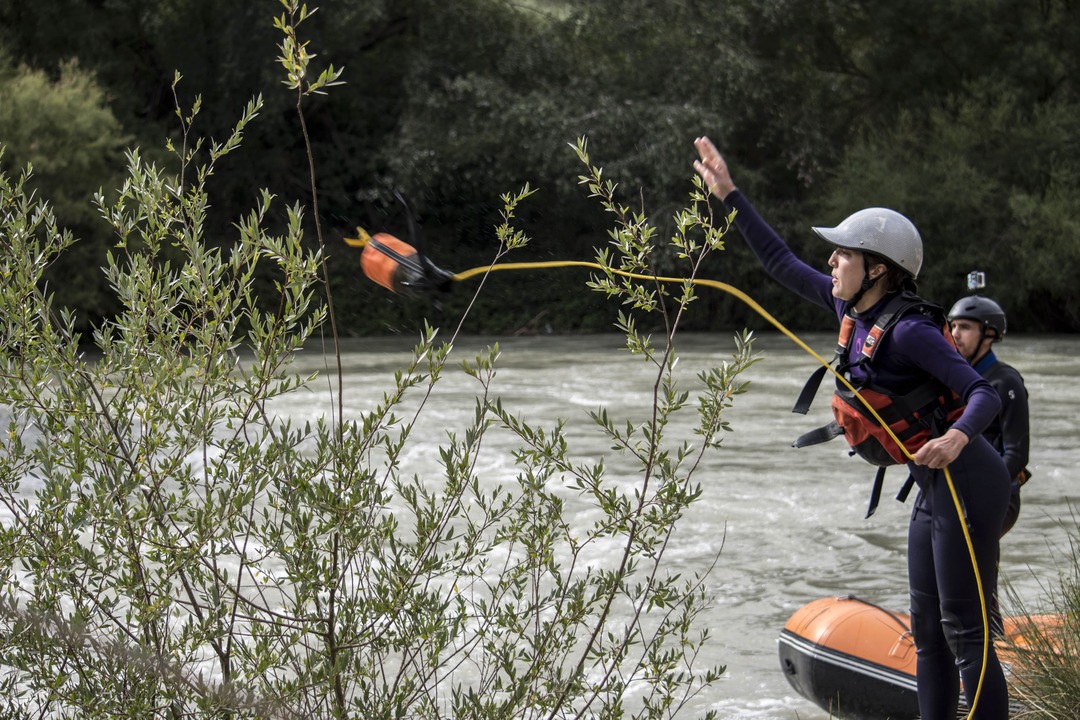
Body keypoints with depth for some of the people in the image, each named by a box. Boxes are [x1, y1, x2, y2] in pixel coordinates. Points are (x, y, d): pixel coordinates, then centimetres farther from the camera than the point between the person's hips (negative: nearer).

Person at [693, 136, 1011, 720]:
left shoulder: (909, 332, -20)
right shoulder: (853, 310, 5)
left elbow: (984, 394, -25)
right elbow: (782, 265, 16)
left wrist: (957, 437, -45)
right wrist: (729, 195, 14)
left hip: (967, 487, -9)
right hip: (935, 489, 9)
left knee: (965, 633, -8)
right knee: (927, 630, 13)